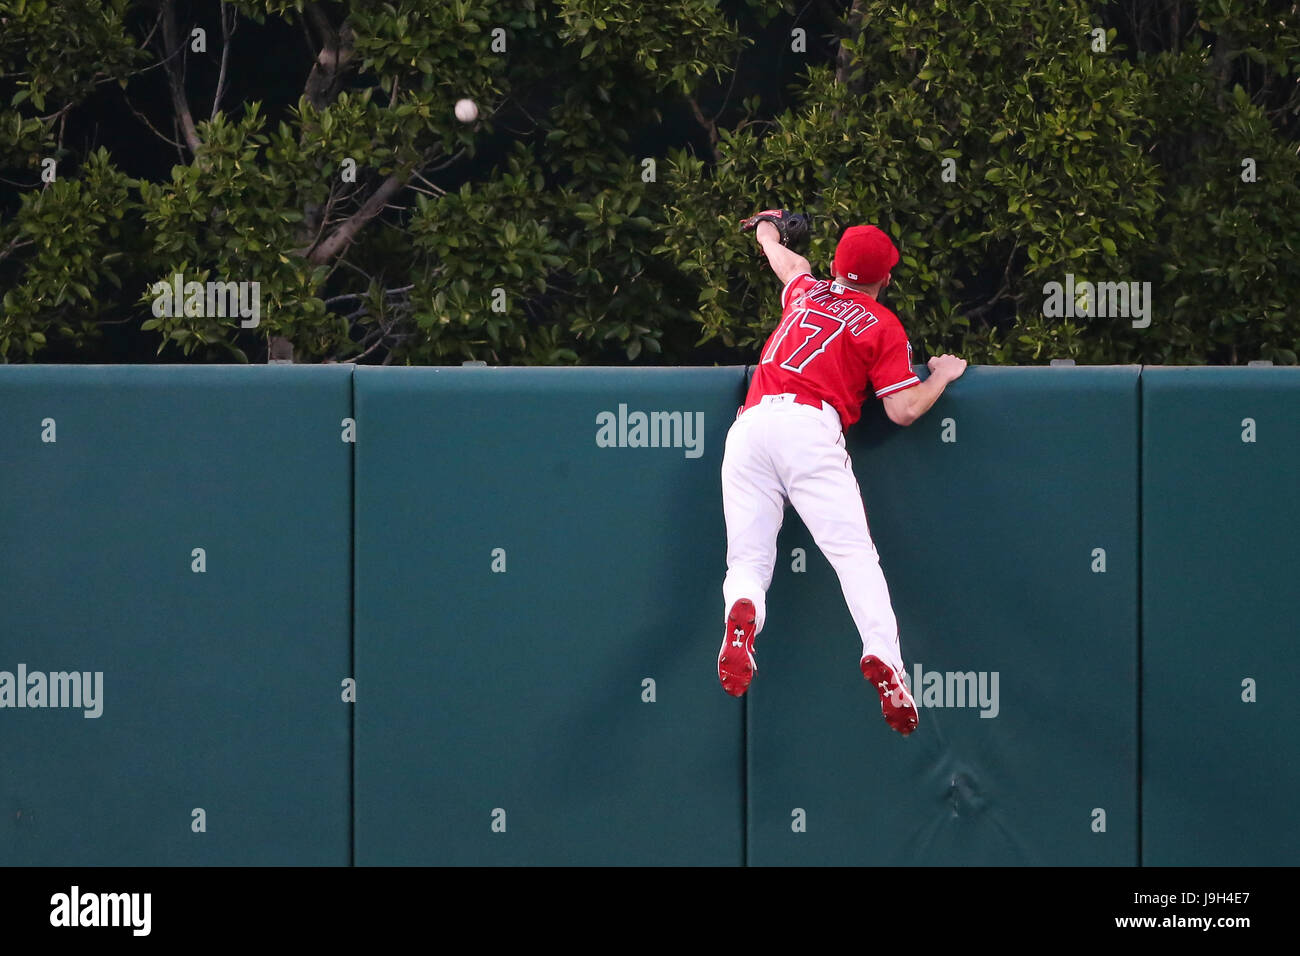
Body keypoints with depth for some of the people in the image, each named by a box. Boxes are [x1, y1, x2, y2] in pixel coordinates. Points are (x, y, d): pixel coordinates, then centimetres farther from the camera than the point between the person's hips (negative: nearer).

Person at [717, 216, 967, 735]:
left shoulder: (805, 293, 28)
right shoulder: (882, 324, 14)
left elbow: (789, 262, 53)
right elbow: (904, 410, 5)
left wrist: (767, 234, 76)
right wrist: (942, 376, 24)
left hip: (748, 426, 4)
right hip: (809, 424, -4)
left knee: (748, 562, 1)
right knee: (854, 554, -11)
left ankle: (741, 612, -34)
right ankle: (883, 659, -33)